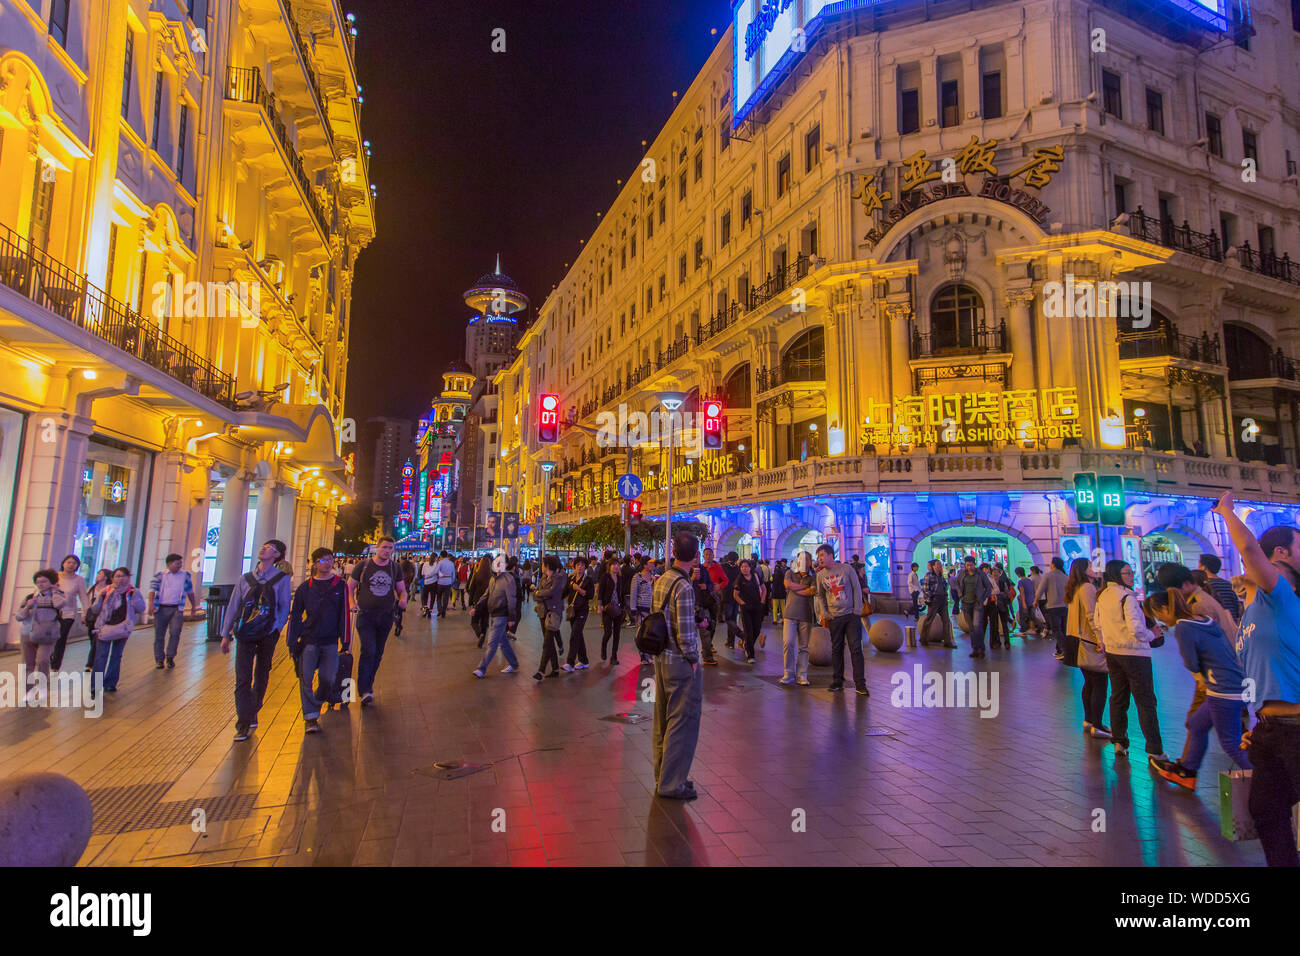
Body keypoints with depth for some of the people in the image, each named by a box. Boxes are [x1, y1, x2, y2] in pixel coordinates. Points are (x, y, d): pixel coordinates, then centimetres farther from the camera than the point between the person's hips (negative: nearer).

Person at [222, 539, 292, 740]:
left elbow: (284, 607, 1)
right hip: (245, 635, 1)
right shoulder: (245, 579, 8)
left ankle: (252, 715, 27)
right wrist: (226, 634, 8)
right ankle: (243, 723, -1)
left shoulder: (281, 578, 1)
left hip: (267, 635, -1)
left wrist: (275, 629, -10)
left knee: (261, 677, 9)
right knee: (242, 678, -5)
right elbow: (233, 607, 11)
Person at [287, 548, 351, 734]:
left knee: (328, 679, 0)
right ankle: (310, 718, 5)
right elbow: (295, 615, 7)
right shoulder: (305, 587, 3)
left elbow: (345, 614, 1)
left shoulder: (340, 584, 1)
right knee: (305, 678, -5)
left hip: (330, 642, 0)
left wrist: (345, 641, -1)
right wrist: (292, 643, 2)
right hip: (308, 640, 0)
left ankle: (315, 704, 28)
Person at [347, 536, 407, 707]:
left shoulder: (395, 568, 7)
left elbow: (401, 590, 13)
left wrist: (403, 600, -10)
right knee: (368, 650, -16)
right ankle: (365, 690, -9)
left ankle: (367, 686, 27)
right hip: (365, 615, -3)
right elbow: (350, 587, 5)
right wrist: (352, 603, -13)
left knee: (378, 654, 11)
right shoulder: (363, 565, -1)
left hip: (386, 616, 3)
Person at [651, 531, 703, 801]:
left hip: (661, 659, 9)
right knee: (683, 722, 3)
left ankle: (663, 777, 30)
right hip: (680, 662, -9)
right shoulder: (684, 587, -20)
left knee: (663, 720, 17)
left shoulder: (661, 580, 5)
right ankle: (672, 784, 12)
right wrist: (692, 659, -9)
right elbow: (685, 632, -21)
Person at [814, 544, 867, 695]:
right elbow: (820, 596, 14)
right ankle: (837, 682, 18)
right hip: (834, 617, 2)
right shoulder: (821, 575, 4)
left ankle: (860, 684, 2)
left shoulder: (847, 569, -3)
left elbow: (857, 590, 0)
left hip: (851, 615, -2)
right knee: (836, 650, 8)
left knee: (856, 649, -3)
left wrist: (857, 611, -4)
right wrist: (824, 613, 2)